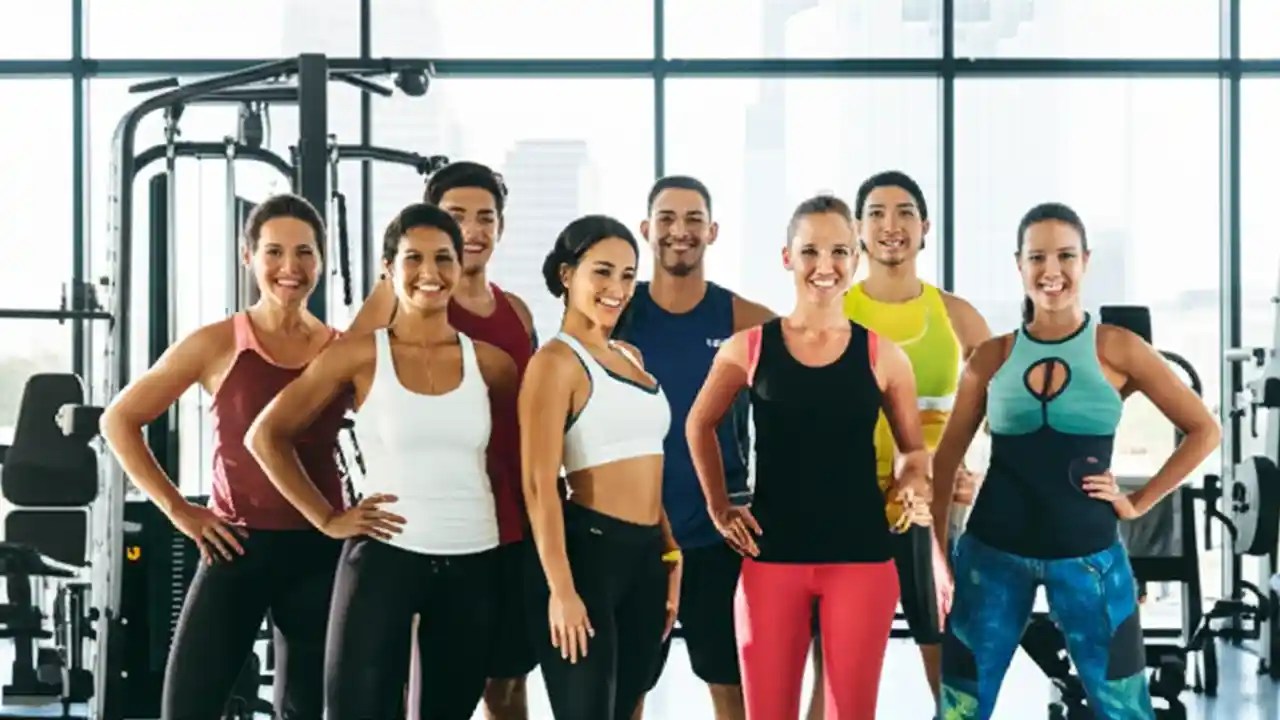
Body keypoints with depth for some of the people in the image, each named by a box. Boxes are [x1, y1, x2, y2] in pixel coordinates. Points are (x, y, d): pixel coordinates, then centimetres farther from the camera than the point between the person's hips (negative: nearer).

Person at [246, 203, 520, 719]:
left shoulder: (489, 363, 4)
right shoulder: (361, 355, -3)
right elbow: (267, 435, 0)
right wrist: (327, 519, -4)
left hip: (472, 566, 3)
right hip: (384, 557, -3)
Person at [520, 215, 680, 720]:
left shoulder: (630, 357, 16)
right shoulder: (556, 361, -9)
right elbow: (540, 484, -15)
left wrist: (670, 556, 16)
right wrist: (561, 588, -21)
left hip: (645, 555, 8)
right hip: (588, 549, -8)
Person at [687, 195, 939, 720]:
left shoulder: (882, 356, 1)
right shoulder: (749, 348, 0)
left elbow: (914, 449, 13)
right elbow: (700, 425, 16)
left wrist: (913, 488, -6)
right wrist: (718, 507, 10)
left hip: (861, 555, 0)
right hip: (772, 555, 0)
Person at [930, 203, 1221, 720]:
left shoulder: (1116, 349, -2)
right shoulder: (992, 357, 3)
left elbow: (1203, 431, 2)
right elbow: (946, 460, 9)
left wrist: (1139, 502, -2)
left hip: (1087, 556, -1)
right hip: (993, 553, 1)